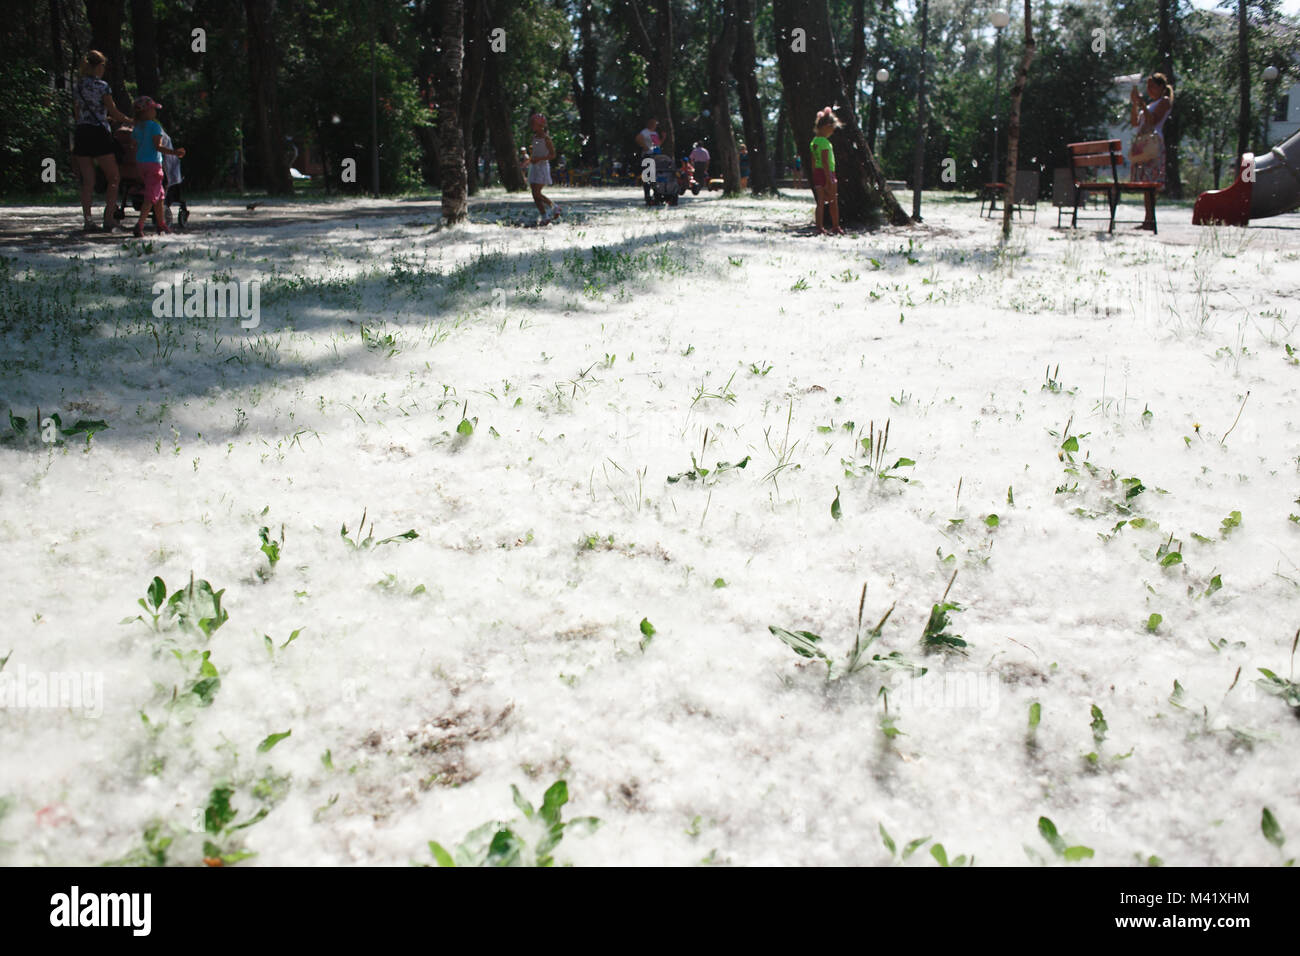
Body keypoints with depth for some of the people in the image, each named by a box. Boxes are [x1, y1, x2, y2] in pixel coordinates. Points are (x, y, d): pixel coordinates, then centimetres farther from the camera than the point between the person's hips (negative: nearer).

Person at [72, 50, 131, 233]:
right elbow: (114, 113, -5)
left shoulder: (77, 87, 11)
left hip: (81, 133, 6)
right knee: (114, 178, 4)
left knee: (87, 181, 7)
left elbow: (78, 114, 19)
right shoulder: (102, 86, -7)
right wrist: (131, 121, 12)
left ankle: (87, 220, 4)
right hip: (99, 133, -6)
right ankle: (108, 218, -4)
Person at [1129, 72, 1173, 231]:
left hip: (1152, 142, -9)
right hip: (1142, 143, 9)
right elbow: (1134, 122, 21)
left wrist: (1141, 104, -14)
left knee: (1149, 182, -16)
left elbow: (1153, 121, -14)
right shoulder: (1151, 104, 25)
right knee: (1145, 181, 4)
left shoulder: (1164, 101, 0)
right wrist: (1134, 103, 11)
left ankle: (1151, 220, -20)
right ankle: (1148, 220, 4)